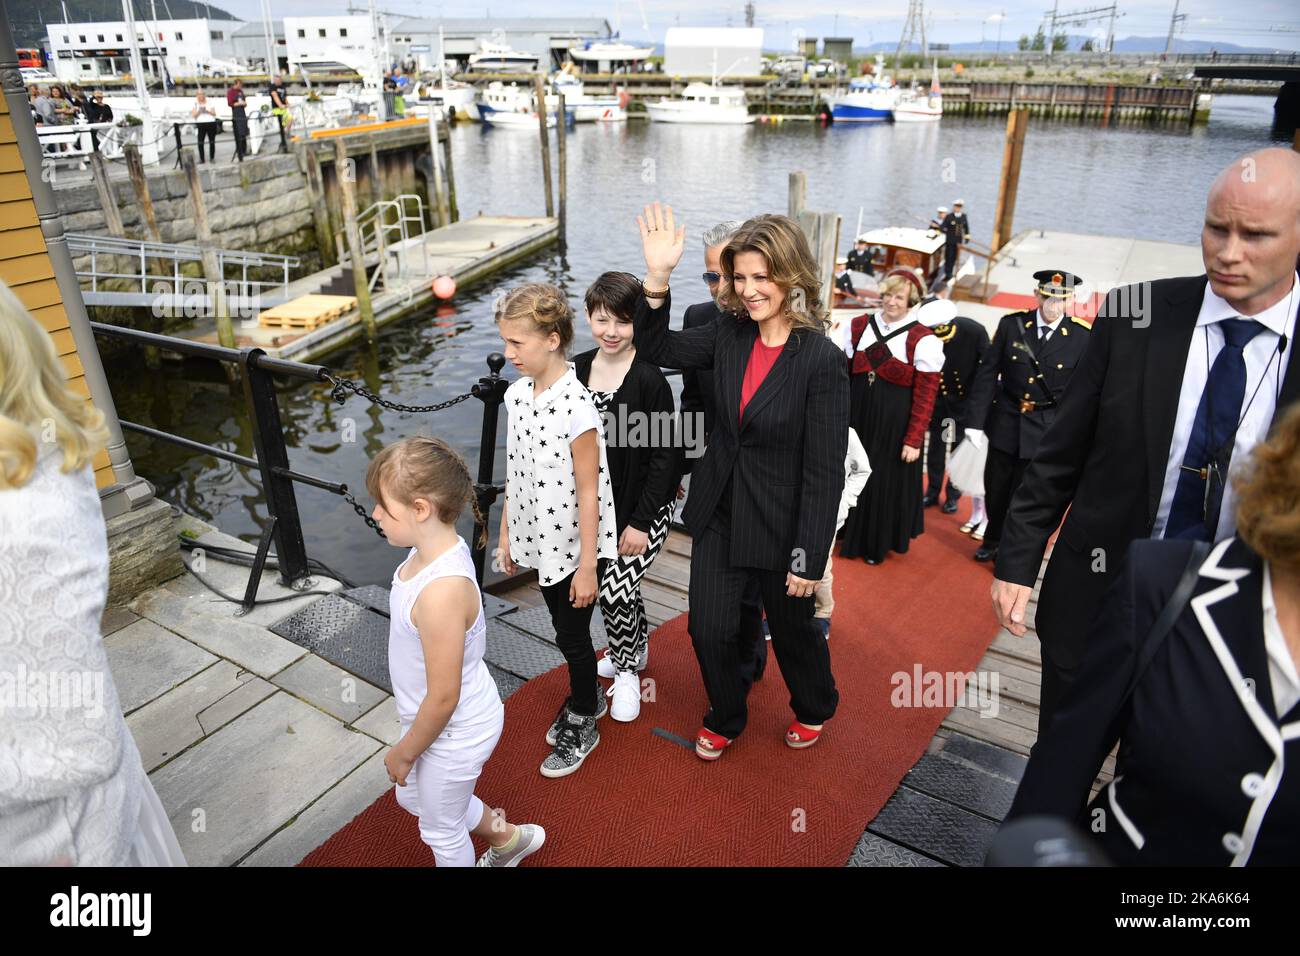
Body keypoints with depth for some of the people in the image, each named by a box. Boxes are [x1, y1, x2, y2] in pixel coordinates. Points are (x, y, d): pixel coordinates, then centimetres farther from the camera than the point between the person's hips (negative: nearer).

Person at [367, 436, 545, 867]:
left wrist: (404, 752, -11)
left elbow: (443, 698, -28)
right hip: (441, 718, 9)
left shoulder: (442, 590, -38)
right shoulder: (443, 547, -10)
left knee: (441, 830, 21)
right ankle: (508, 837, 53)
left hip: (454, 732, -9)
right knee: (413, 798, 33)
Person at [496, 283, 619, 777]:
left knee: (572, 635, 9)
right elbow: (515, 473, 8)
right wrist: (507, 534, 12)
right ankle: (587, 697, 46)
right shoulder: (517, 394, -1)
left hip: (574, 545, -6)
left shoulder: (576, 407, -24)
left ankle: (583, 723, 33)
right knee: (564, 629, 21)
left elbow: (589, 493, -20)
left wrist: (586, 567, -16)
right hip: (539, 540, 7)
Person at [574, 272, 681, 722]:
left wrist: (641, 521, -17)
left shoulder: (650, 379, -19)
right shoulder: (577, 371, -1)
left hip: (643, 507, -6)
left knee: (613, 586, -11)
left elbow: (665, 455, -17)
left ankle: (626, 670, 16)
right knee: (619, 581, 19)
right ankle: (637, 649, 46)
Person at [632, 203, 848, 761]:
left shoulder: (821, 360, -20)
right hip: (719, 512, 5)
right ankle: (725, 719, 39)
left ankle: (814, 708, 50)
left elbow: (825, 470, -18)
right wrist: (657, 276, -13)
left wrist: (809, 558, -16)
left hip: (781, 523, -4)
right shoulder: (730, 336, -4)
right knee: (709, 629, 10)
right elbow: (656, 347, 3)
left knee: (792, 628, 18)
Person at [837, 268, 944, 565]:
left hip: (895, 424, -3)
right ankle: (849, 534, 36)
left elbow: (925, 395, -9)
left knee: (885, 481, 10)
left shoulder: (923, 340, -9)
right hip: (856, 416, 4)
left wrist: (914, 439, -12)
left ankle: (877, 544, 30)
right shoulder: (859, 326, 3)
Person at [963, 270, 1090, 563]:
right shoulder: (1011, 324, -7)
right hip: (1005, 421, 2)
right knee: (995, 488, 17)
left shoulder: (1083, 336, -9)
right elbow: (987, 373, -5)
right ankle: (993, 540, 41)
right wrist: (975, 420, -8)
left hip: (1047, 429, -2)